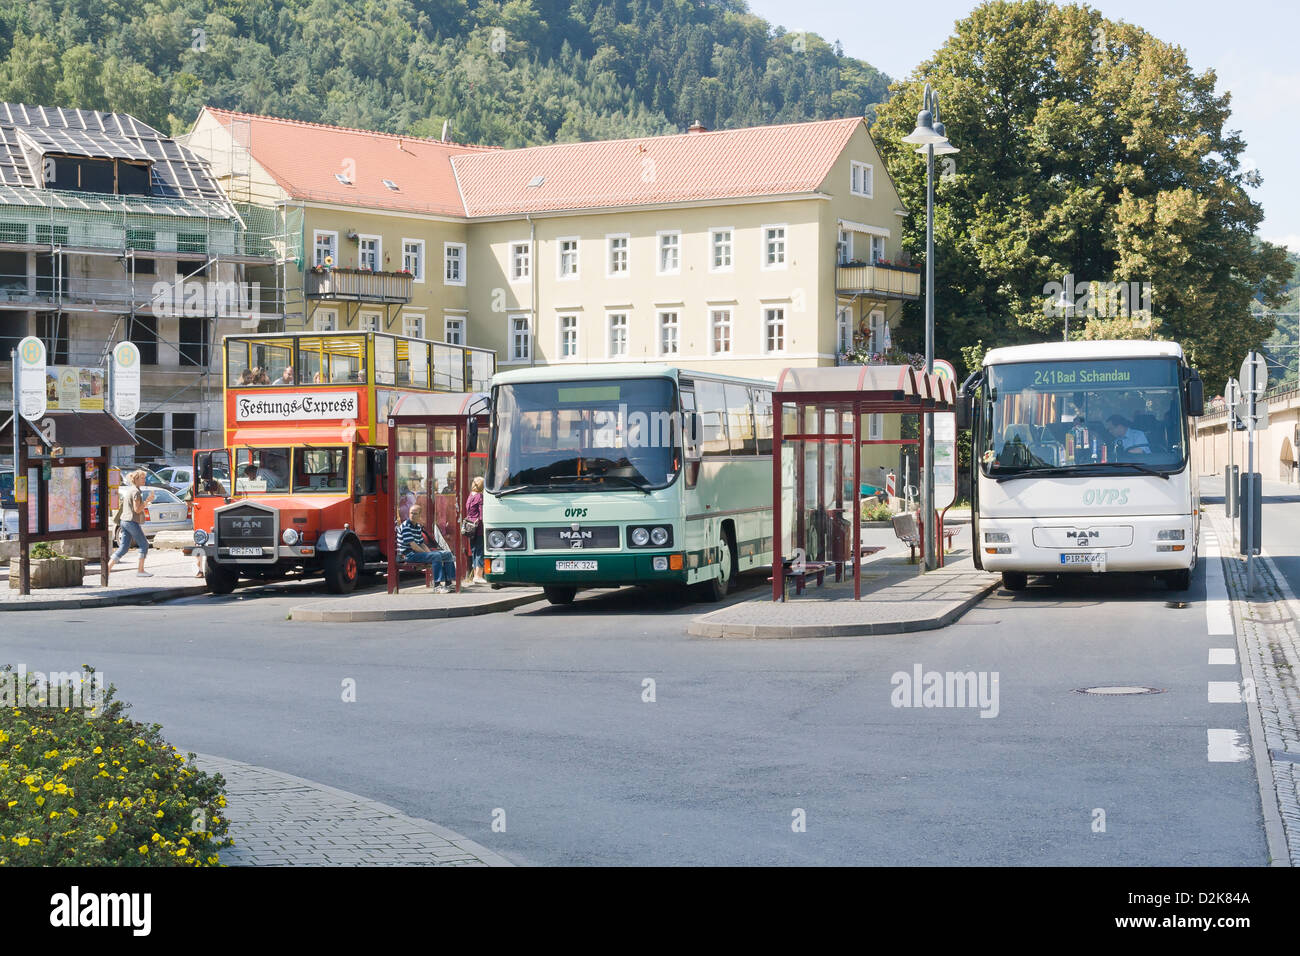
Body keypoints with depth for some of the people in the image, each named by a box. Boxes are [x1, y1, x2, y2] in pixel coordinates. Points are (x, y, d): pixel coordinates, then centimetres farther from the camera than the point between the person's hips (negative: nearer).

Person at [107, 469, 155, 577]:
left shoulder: (128, 489, 16)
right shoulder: (136, 491, -14)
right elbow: (137, 510, -17)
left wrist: (144, 505, 17)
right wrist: (147, 500, -13)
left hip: (124, 521, 9)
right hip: (132, 521, -9)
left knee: (124, 548, 8)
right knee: (144, 544, 3)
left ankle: (108, 568, 0)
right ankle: (141, 570, 6)